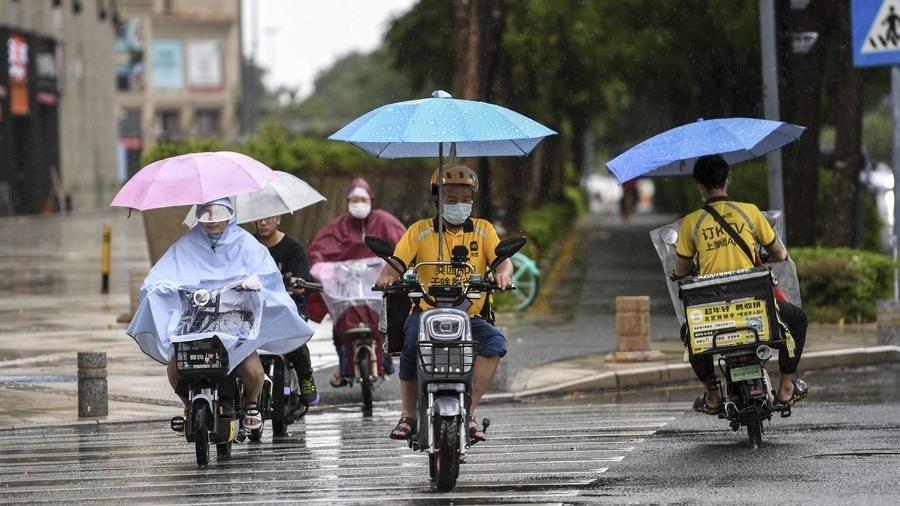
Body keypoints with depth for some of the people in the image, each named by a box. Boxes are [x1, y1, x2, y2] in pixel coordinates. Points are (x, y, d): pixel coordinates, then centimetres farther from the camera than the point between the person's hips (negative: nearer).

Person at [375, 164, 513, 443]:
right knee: (412, 337, -33)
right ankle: (407, 416, -18)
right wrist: (388, 275, -27)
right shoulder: (420, 231, 7)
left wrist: (503, 273, -26)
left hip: (469, 315, 1)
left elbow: (502, 260, -2)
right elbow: (398, 261, -3)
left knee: (495, 341, -29)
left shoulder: (483, 230, 11)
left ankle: (469, 412, -21)